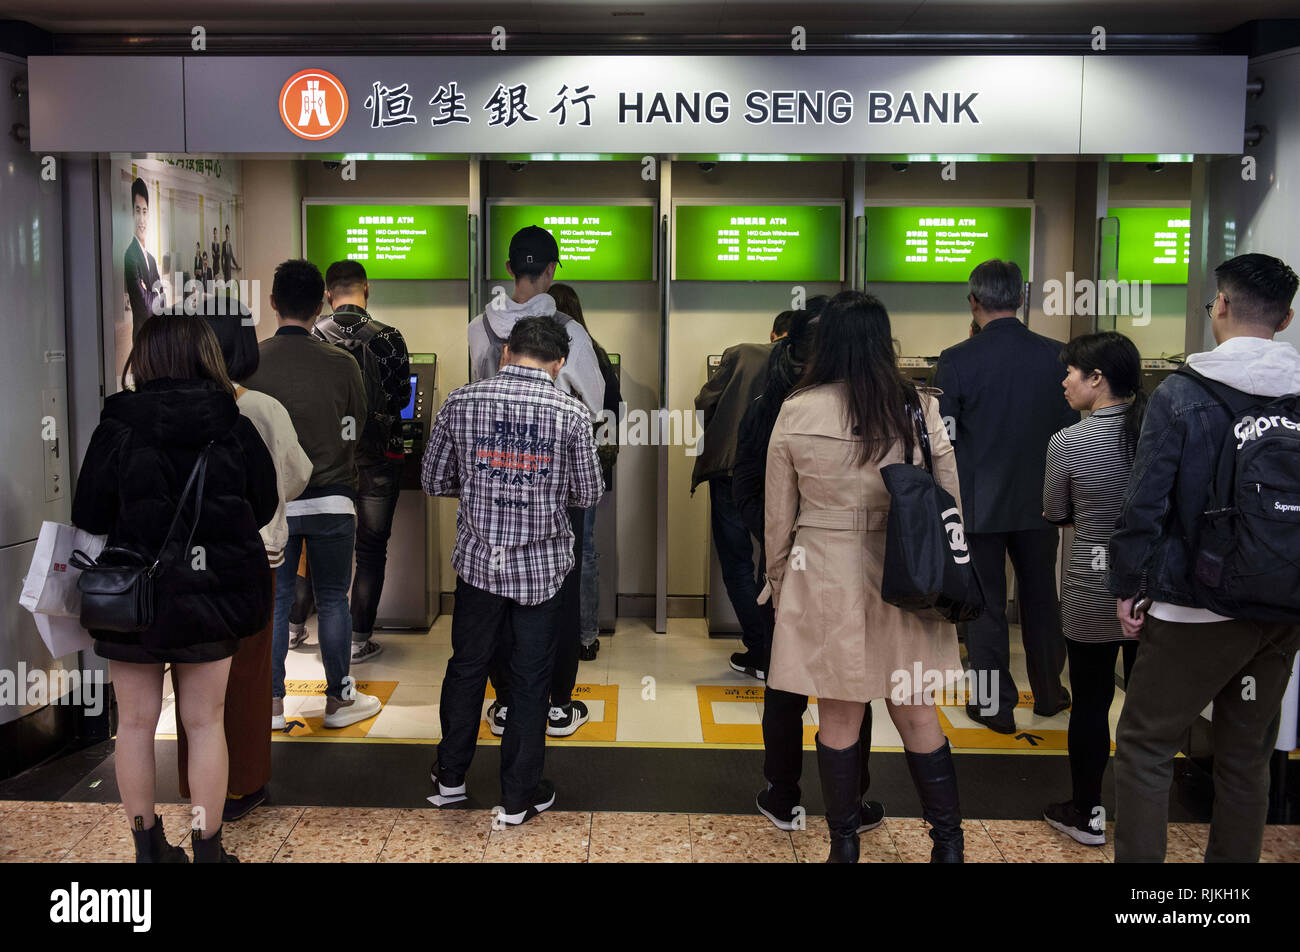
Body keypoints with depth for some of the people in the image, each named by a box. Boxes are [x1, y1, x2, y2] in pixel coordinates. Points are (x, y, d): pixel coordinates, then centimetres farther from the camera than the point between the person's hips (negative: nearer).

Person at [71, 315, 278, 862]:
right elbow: (264, 507, 5)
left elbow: (88, 518, -6)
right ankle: (207, 848, 16)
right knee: (205, 723, 10)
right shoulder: (235, 428, -5)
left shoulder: (117, 427, -9)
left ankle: (147, 847, 23)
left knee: (136, 724, 12)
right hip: (210, 597, 1)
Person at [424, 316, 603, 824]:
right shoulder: (571, 414, -10)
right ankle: (518, 795, 21)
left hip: (477, 559, 2)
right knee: (530, 681, 10)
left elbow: (433, 480, 3)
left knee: (466, 667, 19)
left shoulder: (461, 401, -6)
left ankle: (450, 777, 34)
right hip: (541, 566, -2)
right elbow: (588, 495, -2)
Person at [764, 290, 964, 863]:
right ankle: (948, 841, 23)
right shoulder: (919, 408, -5)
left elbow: (777, 515, 2)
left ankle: (845, 845, 23)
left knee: (839, 717, 10)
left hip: (824, 579, -1)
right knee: (916, 712, 14)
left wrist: (778, 580, 15)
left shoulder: (796, 413, -6)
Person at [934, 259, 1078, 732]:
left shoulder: (956, 360, -13)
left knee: (985, 605, 7)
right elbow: (1072, 431, 3)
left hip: (978, 504, -3)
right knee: (1041, 598, 17)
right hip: (1039, 501, 3)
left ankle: (994, 704, 14)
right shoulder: (1057, 356, -3)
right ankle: (1049, 693, 32)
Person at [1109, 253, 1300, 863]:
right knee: (1247, 755, 17)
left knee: (1143, 748, 6)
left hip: (1197, 607, -5)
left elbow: (1144, 505, -13)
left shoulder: (1182, 395, -12)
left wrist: (1125, 586, -2)